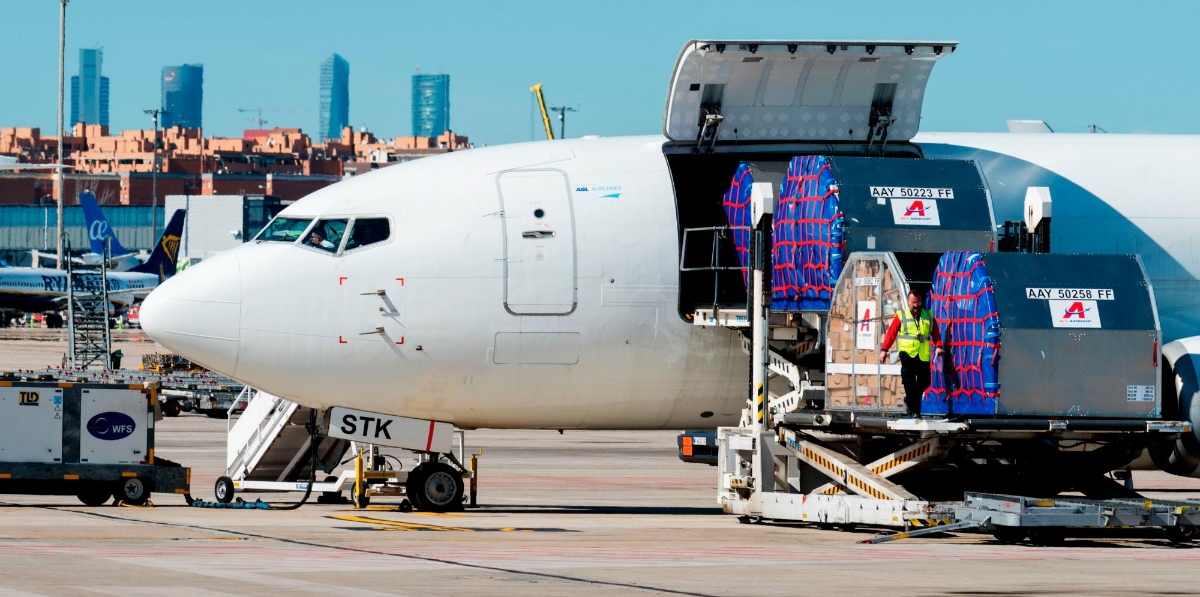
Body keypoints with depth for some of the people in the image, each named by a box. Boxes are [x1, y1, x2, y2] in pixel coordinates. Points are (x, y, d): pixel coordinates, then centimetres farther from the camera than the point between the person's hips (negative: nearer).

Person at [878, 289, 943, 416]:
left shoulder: (928, 316, 14)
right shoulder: (901, 315, 6)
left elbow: (935, 333, 11)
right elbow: (891, 333, 1)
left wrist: (938, 346, -7)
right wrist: (884, 349, -8)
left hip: (923, 355, 3)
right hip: (907, 353, -3)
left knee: (924, 382, 2)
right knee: (909, 383, -9)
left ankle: (910, 400, 28)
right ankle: (914, 410, -2)